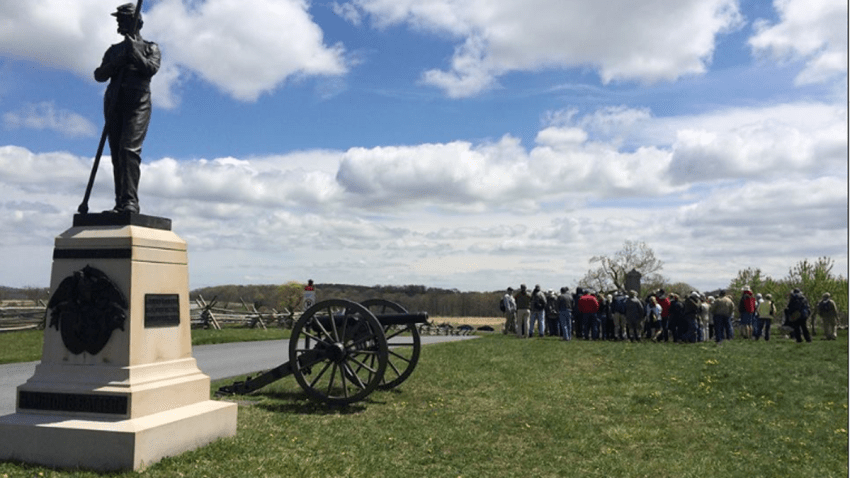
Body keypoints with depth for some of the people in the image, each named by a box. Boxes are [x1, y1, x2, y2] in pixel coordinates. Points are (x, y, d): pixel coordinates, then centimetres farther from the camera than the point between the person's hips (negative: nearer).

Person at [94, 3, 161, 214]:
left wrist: (134, 51, -10)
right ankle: (120, 203, 1)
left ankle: (130, 202, -25)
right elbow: (99, 75, 14)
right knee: (117, 155, 0)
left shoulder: (150, 48, 14)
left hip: (137, 104, -5)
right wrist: (116, 62, -3)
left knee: (130, 150, -20)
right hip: (114, 105, 5)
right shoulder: (114, 50, 24)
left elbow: (151, 69, -5)